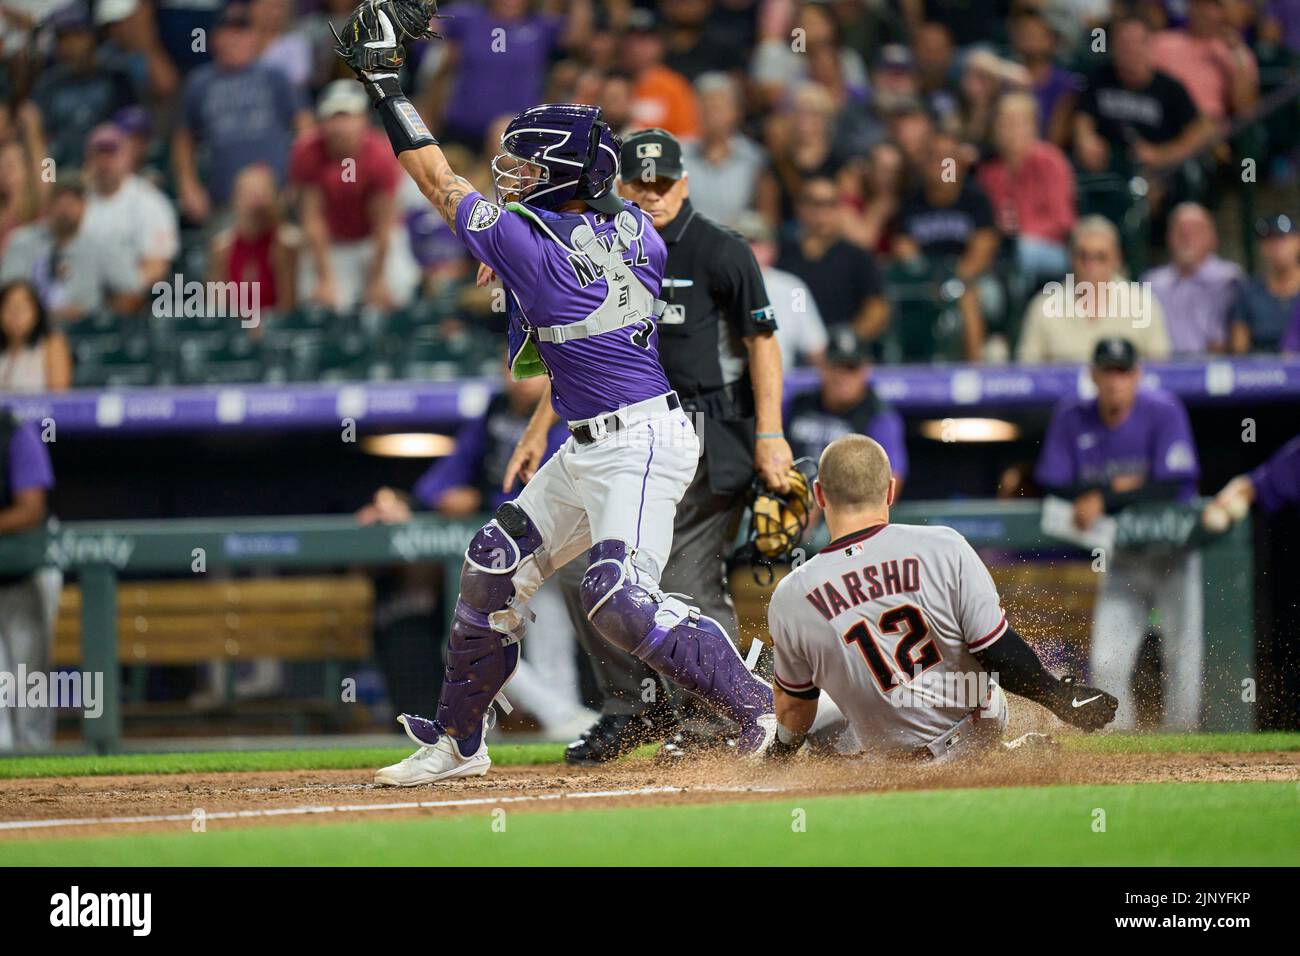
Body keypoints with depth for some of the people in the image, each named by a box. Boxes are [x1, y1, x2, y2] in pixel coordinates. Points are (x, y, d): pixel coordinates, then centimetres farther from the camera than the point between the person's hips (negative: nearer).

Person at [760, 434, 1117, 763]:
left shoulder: (790, 599, -16)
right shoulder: (943, 548, -21)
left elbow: (794, 707, 0)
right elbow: (1000, 653, -18)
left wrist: (780, 748, 20)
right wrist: (1062, 697, -4)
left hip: (894, 755, -1)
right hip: (981, 733, 1)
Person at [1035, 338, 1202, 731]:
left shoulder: (1164, 411, -14)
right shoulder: (1072, 418, -3)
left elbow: (1175, 488, -21)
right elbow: (1053, 485, -4)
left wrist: (1103, 500, -26)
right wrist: (1117, 487, -16)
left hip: (1172, 549, -3)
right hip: (1120, 557, 3)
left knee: (1182, 657, -7)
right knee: (1106, 663, -4)